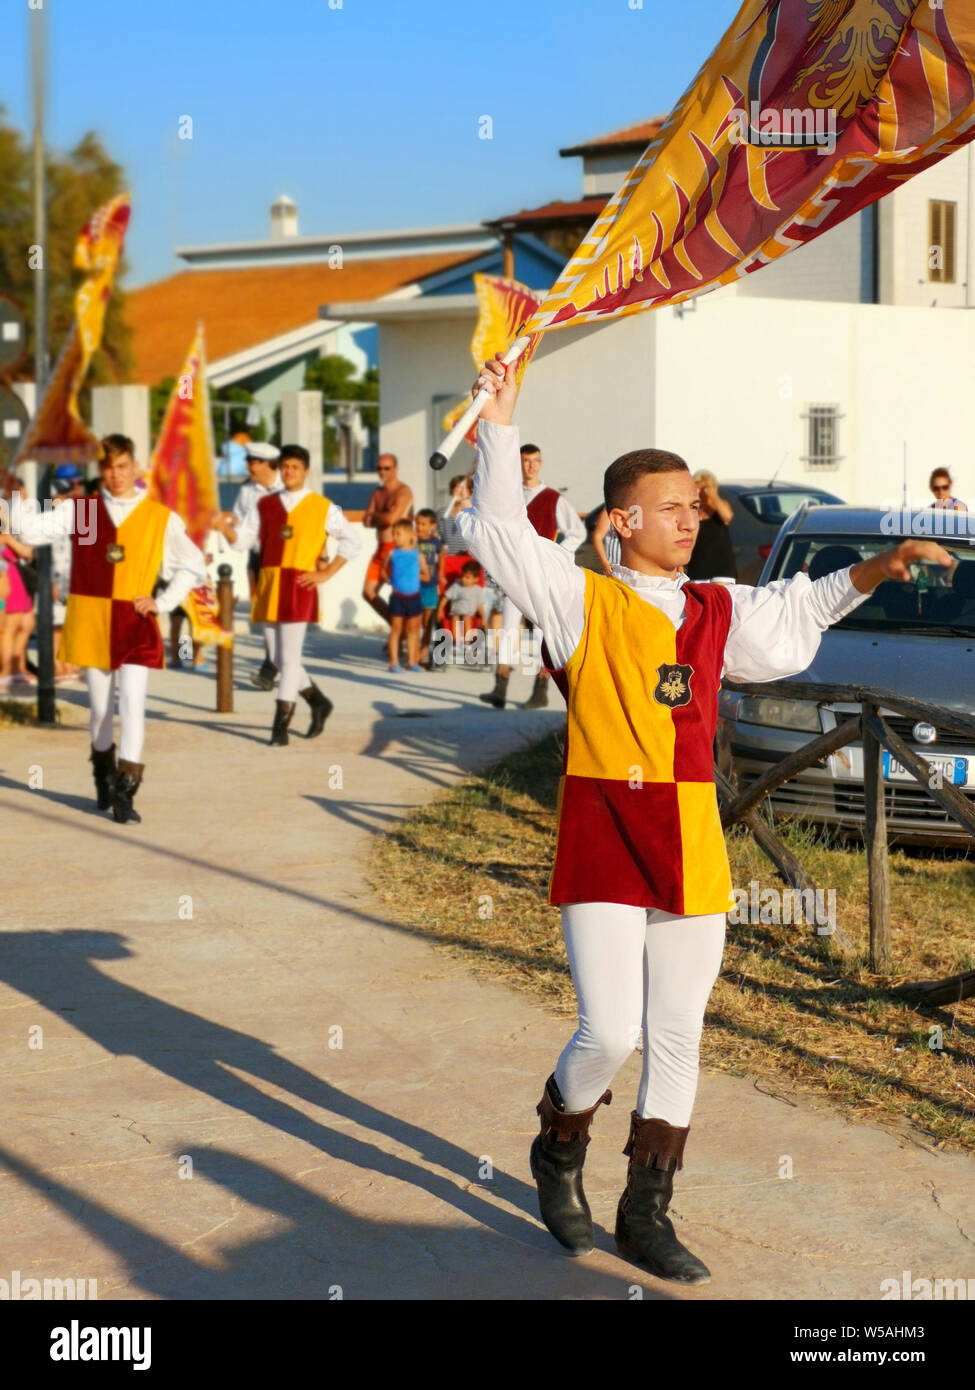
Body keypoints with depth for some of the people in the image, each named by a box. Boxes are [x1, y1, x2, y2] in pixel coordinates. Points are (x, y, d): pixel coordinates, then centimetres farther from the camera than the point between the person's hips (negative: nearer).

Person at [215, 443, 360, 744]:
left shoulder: (323, 507, 2)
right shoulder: (265, 505, 11)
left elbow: (351, 541, 5)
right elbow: (243, 539, 5)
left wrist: (326, 573, -2)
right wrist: (226, 529, -16)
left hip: (299, 586, -5)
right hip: (268, 584, 5)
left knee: (289, 657, -6)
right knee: (278, 657, 10)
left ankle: (281, 724, -2)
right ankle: (318, 702, 30)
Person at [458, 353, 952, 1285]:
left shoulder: (720, 611, 12)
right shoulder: (584, 602, -3)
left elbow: (798, 612, 28)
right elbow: (500, 533, -11)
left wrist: (872, 571, 19)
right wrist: (499, 428, -18)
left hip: (691, 841, 5)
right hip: (603, 836, -5)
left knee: (676, 1037, 9)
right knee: (609, 1032, -11)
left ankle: (646, 1214, 21)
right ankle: (557, 1155, 20)